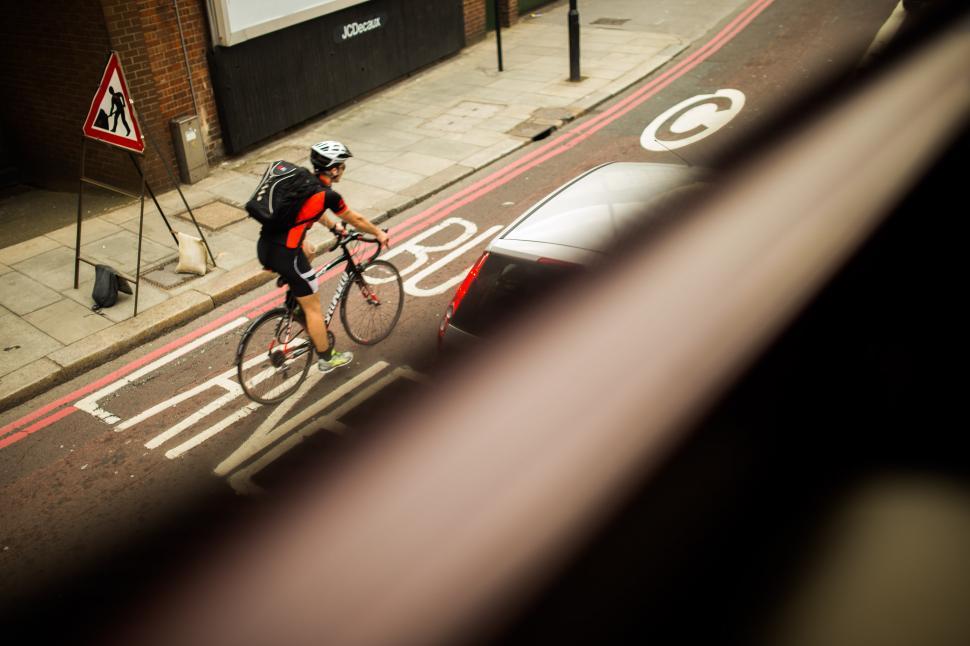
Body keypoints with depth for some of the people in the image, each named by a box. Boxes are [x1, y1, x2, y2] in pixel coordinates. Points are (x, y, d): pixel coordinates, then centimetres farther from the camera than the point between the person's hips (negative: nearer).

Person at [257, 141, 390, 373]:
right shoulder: (328, 195, -9)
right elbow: (356, 220, 5)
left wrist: (334, 227, 45)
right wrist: (379, 234, 21)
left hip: (264, 246, 8)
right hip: (284, 255, -8)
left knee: (308, 251, 36)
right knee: (313, 307, 8)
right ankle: (327, 359, 23)